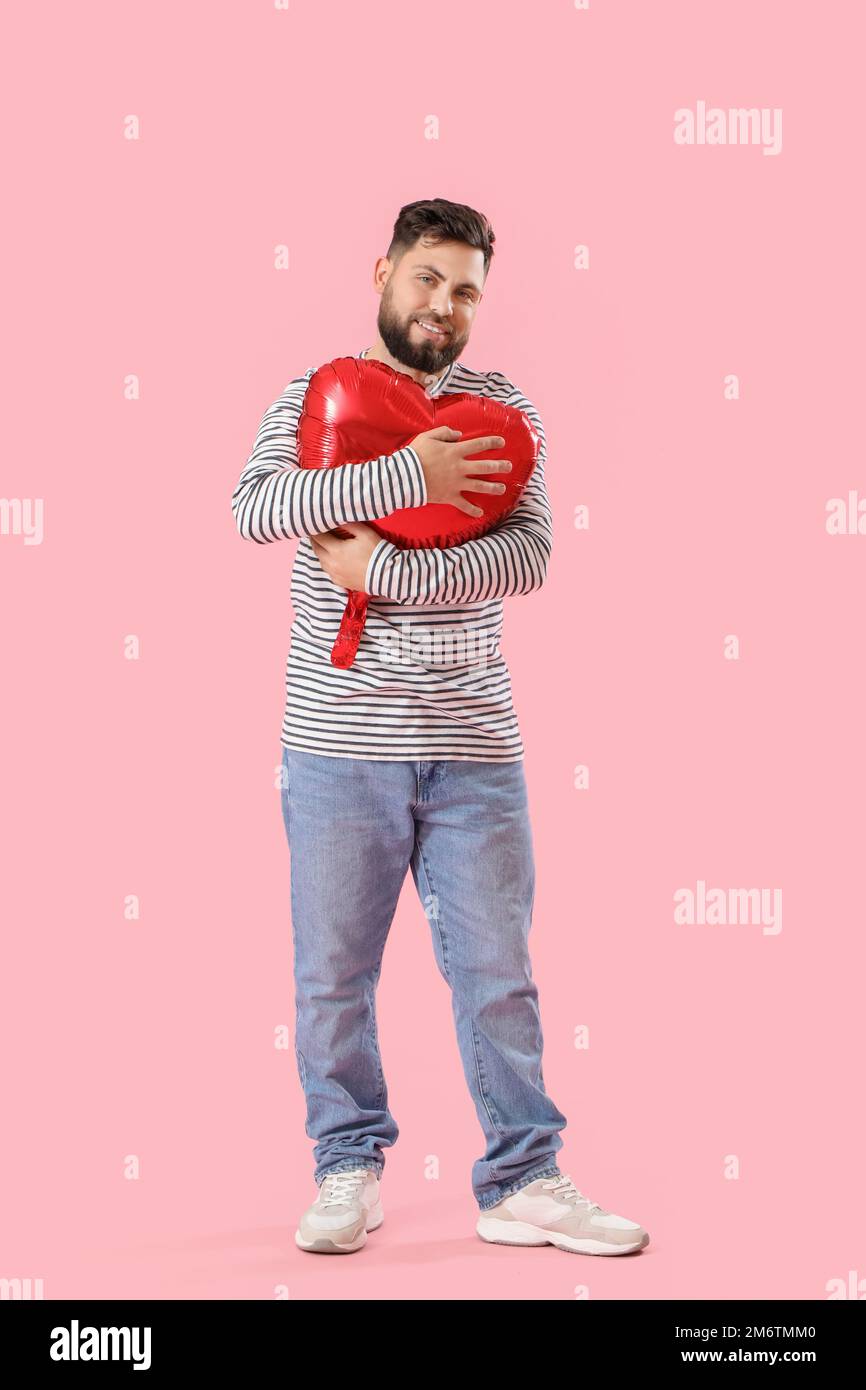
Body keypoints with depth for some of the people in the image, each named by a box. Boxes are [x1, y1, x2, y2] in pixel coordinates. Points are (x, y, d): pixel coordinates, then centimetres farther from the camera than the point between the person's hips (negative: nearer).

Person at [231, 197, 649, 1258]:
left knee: (497, 970, 4)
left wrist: (386, 573, -15)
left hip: (473, 747, 1)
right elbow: (254, 510, -14)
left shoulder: (502, 409, 8)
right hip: (339, 744, 0)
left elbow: (530, 554, -6)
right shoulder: (309, 397, 6)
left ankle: (523, 1180, 15)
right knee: (333, 971, 7)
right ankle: (349, 1169, 23)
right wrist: (407, 476, -18)